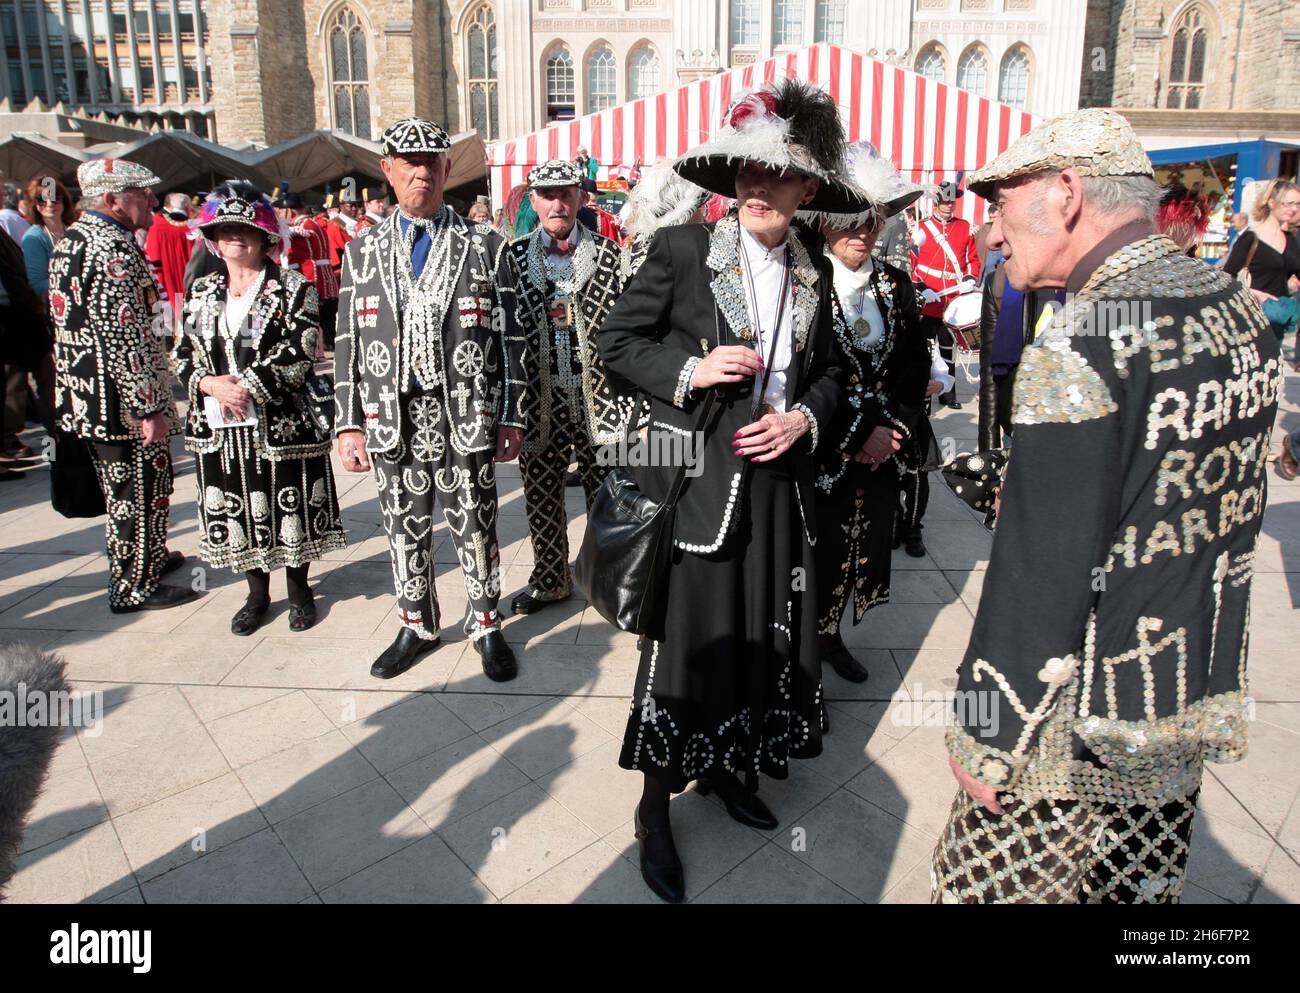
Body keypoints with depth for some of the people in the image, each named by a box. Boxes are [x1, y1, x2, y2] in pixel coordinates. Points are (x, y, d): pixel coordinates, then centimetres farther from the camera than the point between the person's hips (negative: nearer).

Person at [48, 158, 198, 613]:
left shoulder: (69, 242, 13)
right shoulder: (114, 249, -19)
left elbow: (67, 322, 19)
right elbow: (125, 338, -25)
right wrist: (151, 407, -22)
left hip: (83, 393, 10)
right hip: (122, 400, -10)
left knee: (123, 486, 22)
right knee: (139, 489, 2)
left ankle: (150, 556, 39)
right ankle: (135, 587, 13)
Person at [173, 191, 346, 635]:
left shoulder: (293, 288, -2)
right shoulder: (203, 292, 12)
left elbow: (299, 353, -12)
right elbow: (182, 355, 10)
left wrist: (246, 386, -18)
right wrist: (212, 384, -11)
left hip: (281, 423, -4)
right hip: (218, 426, 4)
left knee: (290, 508, 5)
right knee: (236, 510, 10)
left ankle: (298, 589, 24)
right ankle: (257, 593, 27)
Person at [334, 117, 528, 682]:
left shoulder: (485, 247, 2)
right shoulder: (362, 253, 8)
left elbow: (512, 339, 0)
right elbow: (349, 346, 7)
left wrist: (513, 419, -4)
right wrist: (350, 424, 2)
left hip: (466, 418, -2)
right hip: (392, 420, 3)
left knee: (474, 527, 7)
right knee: (405, 528, 13)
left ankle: (485, 625, 27)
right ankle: (417, 626, 32)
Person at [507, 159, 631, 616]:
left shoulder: (610, 253, 3)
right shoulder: (514, 257, 5)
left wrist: (631, 396, -4)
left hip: (598, 397, -1)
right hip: (539, 399, 2)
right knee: (541, 497, 12)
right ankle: (550, 580, 31)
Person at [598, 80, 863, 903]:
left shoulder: (815, 271, 7)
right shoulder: (681, 249, -6)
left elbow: (829, 370, 16)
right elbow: (618, 341, -2)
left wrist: (802, 418, -5)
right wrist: (691, 369, -18)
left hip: (778, 477, 5)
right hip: (695, 476, -4)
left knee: (764, 632, 13)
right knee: (685, 635, 1)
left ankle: (729, 765, 36)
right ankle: (656, 805, 20)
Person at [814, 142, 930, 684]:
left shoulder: (895, 284, 8)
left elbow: (916, 368, 10)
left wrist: (896, 427, -5)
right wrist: (857, 435, -14)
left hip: (884, 450, 6)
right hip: (822, 453, -5)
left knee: (863, 549, 16)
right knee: (817, 552, 2)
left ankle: (831, 635, 37)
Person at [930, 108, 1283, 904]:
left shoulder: (1086, 345, -24)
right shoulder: (1241, 312, 3)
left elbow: (1041, 572, -24)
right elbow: (1235, 509, 12)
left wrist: (987, 737, -15)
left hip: (1086, 728, -8)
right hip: (1200, 702, 8)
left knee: (992, 882, 11)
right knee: (1141, 884, 24)